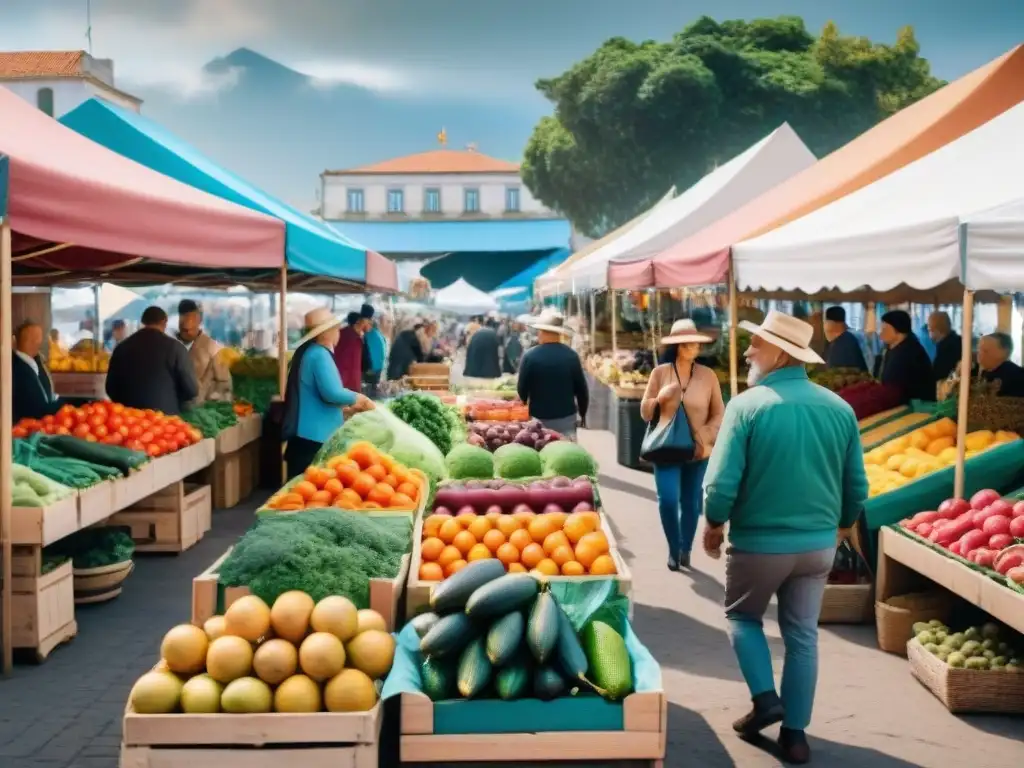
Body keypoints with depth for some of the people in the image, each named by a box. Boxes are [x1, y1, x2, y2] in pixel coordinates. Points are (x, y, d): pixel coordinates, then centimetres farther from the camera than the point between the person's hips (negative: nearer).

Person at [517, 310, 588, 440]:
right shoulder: (572, 356, -2)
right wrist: (582, 414, 17)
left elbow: (522, 390, -4)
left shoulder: (530, 356, -10)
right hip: (567, 417, 2)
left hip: (539, 419, -2)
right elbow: (581, 389, 2)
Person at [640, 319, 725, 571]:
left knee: (690, 502, 8)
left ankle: (685, 550, 24)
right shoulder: (660, 373, -1)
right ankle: (674, 549, 9)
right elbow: (645, 412, 4)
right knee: (668, 500, -11)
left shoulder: (708, 375, -1)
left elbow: (719, 414, 4)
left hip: (697, 451, 1)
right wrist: (660, 398, -15)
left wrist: (705, 438, -11)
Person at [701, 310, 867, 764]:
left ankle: (765, 698, 10)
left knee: (742, 616, 22)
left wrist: (713, 527, 1)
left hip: (758, 542, -4)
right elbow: (857, 485, 4)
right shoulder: (838, 408, -2)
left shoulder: (747, 405, -16)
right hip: (818, 544, 4)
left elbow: (721, 483, -17)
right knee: (802, 635, 15)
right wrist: (840, 527, 21)